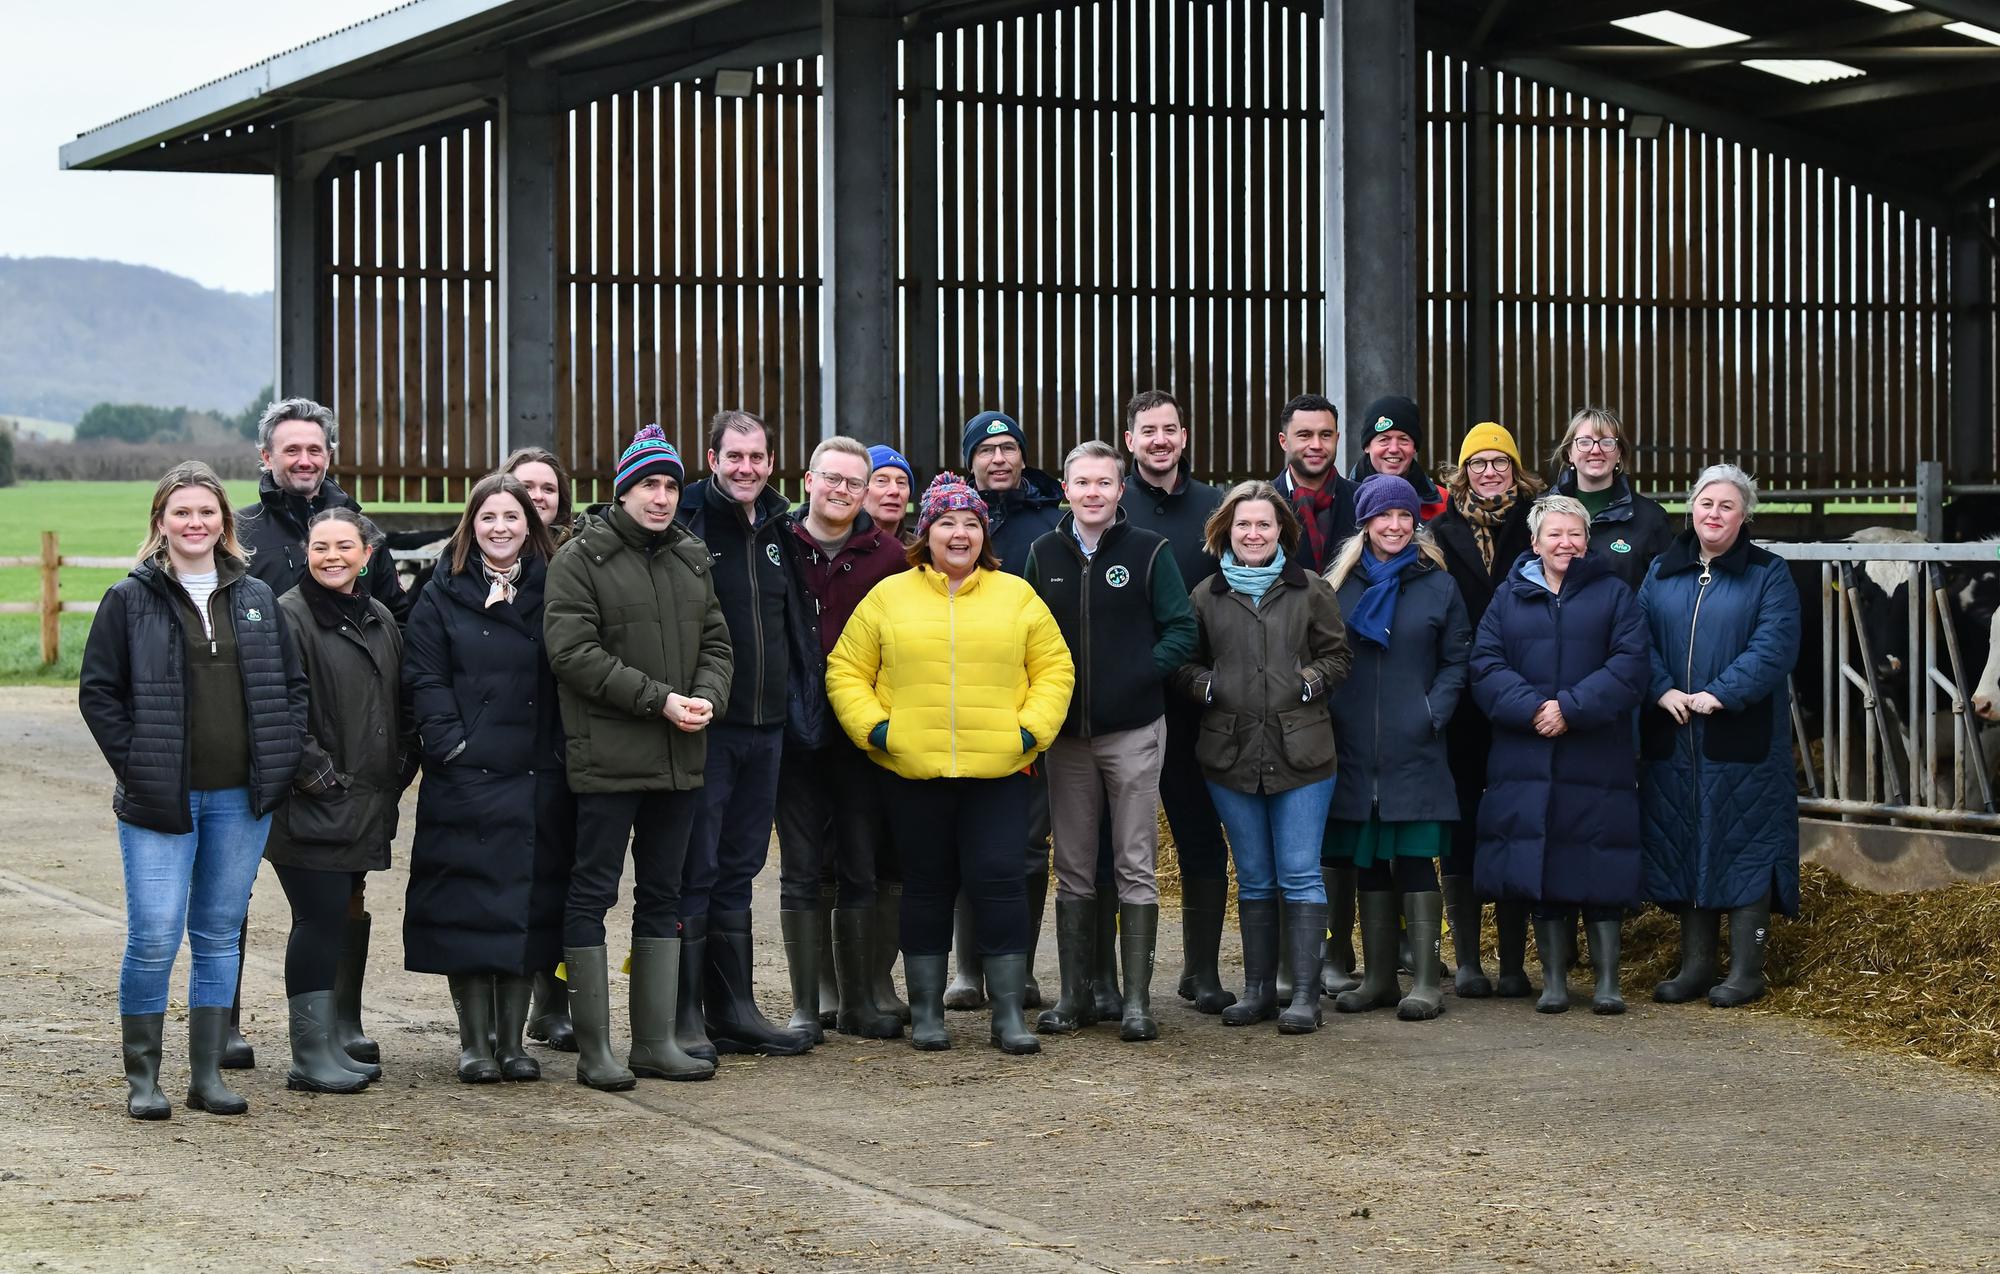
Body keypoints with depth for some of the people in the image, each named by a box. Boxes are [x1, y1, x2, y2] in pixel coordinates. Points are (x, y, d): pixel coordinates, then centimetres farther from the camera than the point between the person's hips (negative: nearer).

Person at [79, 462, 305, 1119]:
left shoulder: (256, 597, 11)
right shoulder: (130, 599, 0)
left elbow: (292, 684, 16)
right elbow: (98, 691, -1)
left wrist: (283, 760, 4)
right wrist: (135, 767, -8)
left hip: (242, 799, 4)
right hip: (160, 800, -4)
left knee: (220, 936, 8)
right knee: (154, 938, -8)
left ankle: (208, 1075, 15)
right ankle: (141, 1077, 4)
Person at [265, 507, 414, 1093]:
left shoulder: (381, 619, 16)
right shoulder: (289, 616, -8)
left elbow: (399, 703, 24)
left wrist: (402, 766, 13)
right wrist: (313, 773, -16)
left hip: (366, 803, 7)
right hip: (311, 804, -7)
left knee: (338, 919, 11)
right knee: (321, 919, -8)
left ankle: (329, 1046, 17)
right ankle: (313, 1057, -4)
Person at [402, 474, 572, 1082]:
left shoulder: (552, 590, 11)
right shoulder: (444, 594, 4)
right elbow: (424, 679, -1)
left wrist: (564, 750, -1)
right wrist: (450, 745, -12)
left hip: (537, 778, 2)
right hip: (466, 778, -2)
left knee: (531, 906, 4)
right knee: (468, 904, -2)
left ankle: (511, 1040, 12)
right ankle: (474, 1042, 7)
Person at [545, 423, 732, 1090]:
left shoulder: (691, 557, 14)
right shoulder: (580, 559, -6)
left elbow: (716, 641, 16)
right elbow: (573, 652, -14)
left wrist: (706, 697, -6)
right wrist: (659, 699, -17)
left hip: (680, 758, 7)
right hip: (608, 755, -7)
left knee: (662, 895, 11)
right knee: (592, 892, -2)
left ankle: (656, 1041, 18)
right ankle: (594, 1049, 2)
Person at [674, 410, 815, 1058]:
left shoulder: (776, 527, 14)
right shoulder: (687, 522, -7)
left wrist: (799, 699, 17)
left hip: (765, 726, 7)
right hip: (704, 724, -6)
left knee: (739, 868, 13)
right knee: (693, 870, -4)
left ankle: (734, 1009, 19)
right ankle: (681, 1017, 0)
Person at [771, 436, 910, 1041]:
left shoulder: (886, 555, 3)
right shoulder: (777, 547, 1)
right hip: (795, 731, -1)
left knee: (862, 869, 7)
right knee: (801, 870, 3)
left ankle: (861, 999, 15)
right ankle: (805, 1005, 7)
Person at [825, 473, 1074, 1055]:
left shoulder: (1017, 596, 8)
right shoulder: (888, 597, 7)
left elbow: (1054, 669, 9)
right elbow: (846, 672, 7)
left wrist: (1030, 728, -4)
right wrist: (874, 728, -5)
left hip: (998, 769, 0)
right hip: (915, 771, 0)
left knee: (999, 879, -6)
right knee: (927, 886, 7)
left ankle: (1009, 1013, 2)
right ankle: (925, 1012, 17)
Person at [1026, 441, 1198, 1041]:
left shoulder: (1149, 551, -1)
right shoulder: (1044, 554, 9)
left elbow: (1181, 630, -2)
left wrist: (1137, 677, -12)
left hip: (1133, 731, -3)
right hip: (1065, 732, 3)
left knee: (1136, 867, -2)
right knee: (1073, 870, 8)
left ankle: (1137, 1000, 1)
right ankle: (1076, 993, 15)